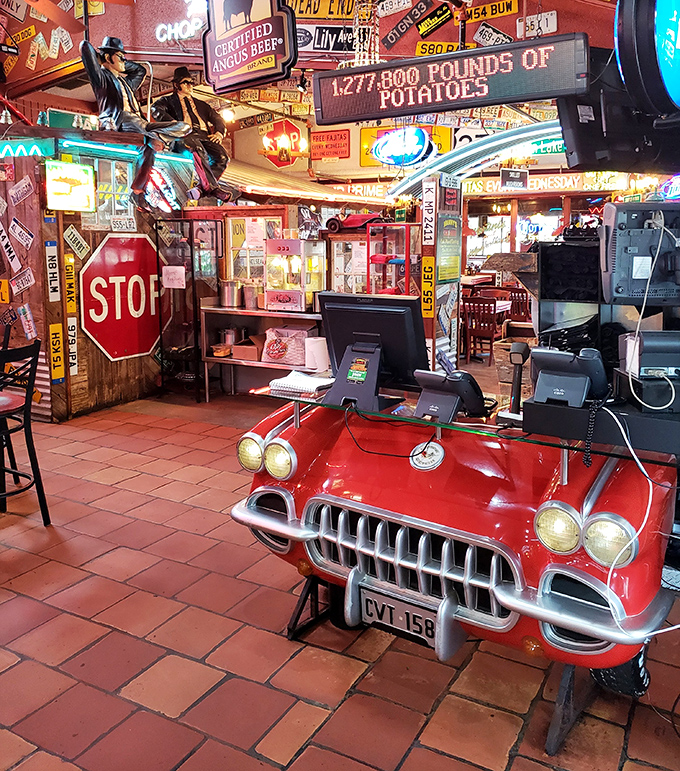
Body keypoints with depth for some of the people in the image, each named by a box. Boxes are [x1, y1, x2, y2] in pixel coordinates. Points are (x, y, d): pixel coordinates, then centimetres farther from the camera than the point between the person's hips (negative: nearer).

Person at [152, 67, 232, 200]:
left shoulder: (201, 104, 36)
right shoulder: (169, 100, 23)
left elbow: (218, 119, 29)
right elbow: (156, 109, 2)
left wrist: (219, 133, 5)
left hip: (204, 135, 5)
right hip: (185, 135, -4)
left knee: (222, 156, -26)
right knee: (198, 149, -40)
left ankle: (204, 186, -23)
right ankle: (212, 187, -43)